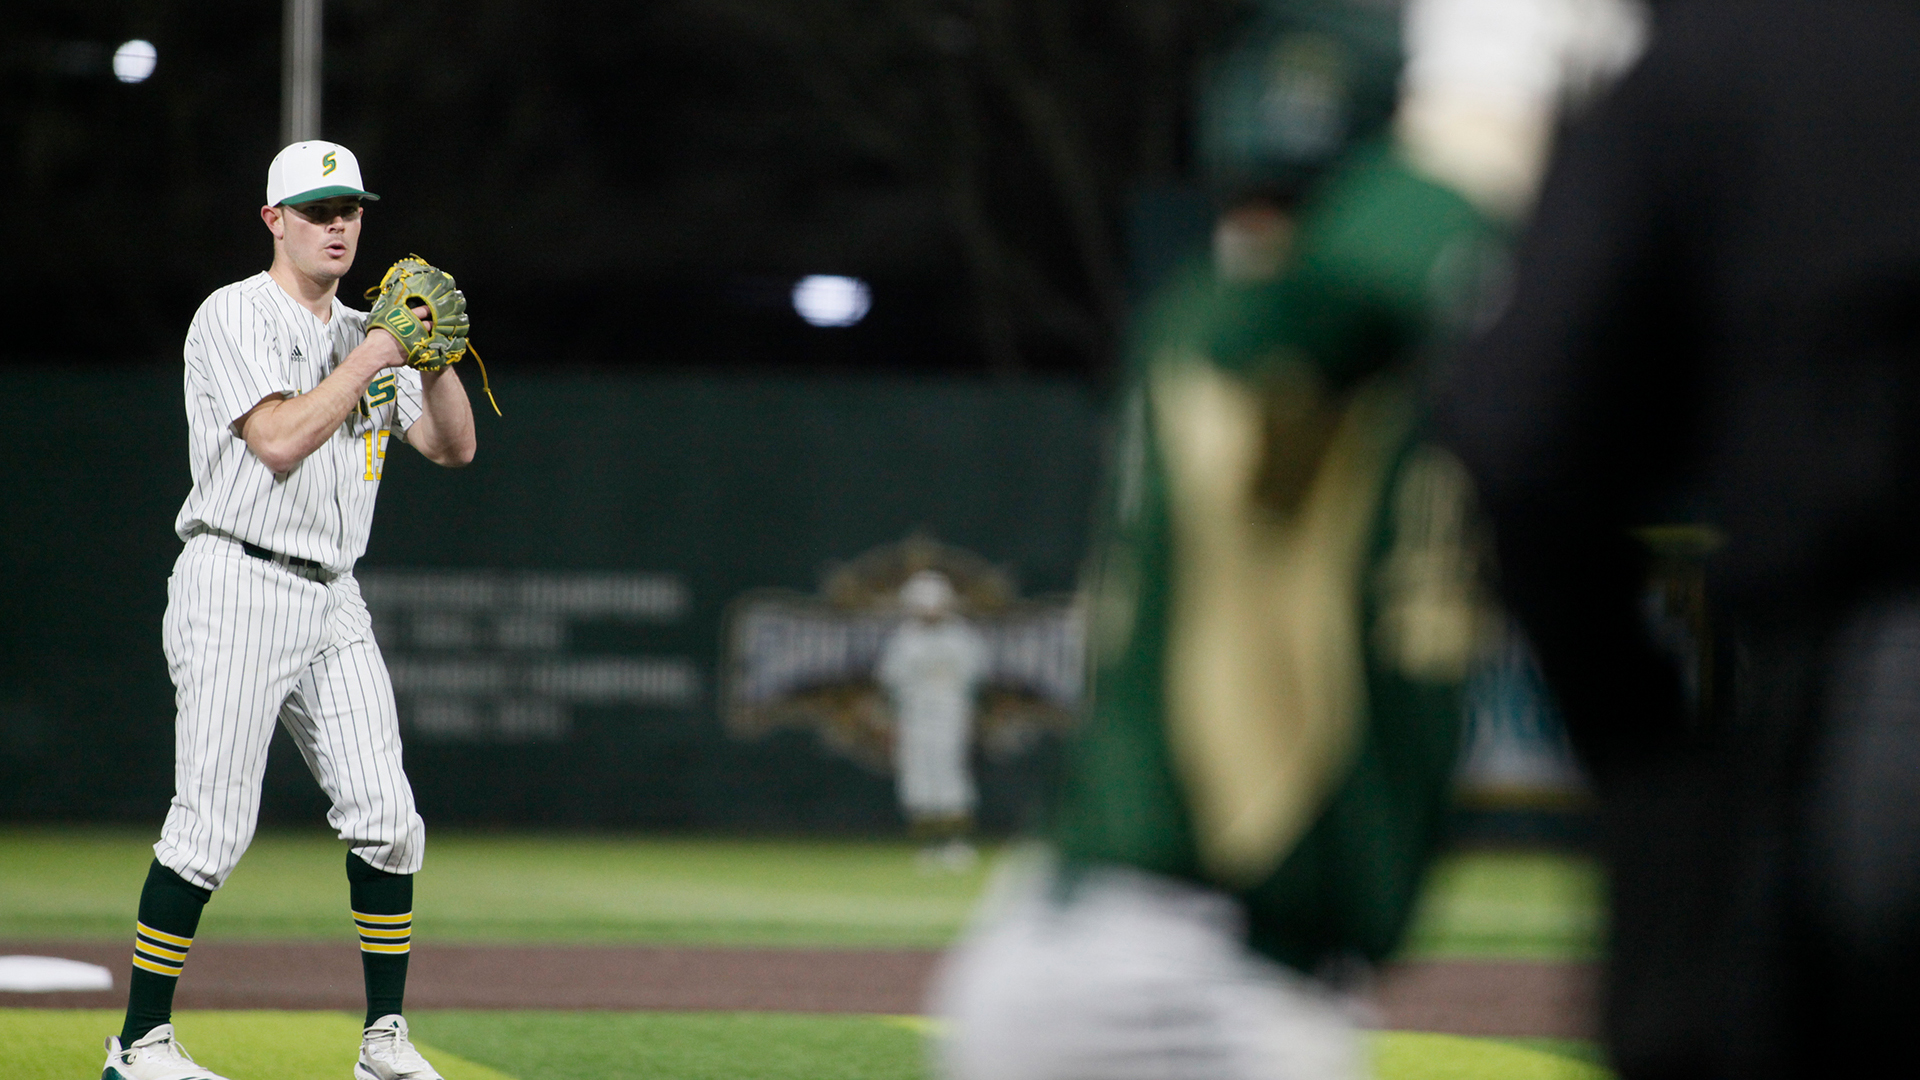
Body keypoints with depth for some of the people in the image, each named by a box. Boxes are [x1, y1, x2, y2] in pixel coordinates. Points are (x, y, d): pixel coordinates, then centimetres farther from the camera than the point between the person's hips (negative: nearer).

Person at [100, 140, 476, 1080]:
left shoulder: (362, 338, 17)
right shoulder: (236, 318, -6)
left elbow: (452, 447, 13)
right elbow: (277, 440, -20)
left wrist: (436, 359, -4)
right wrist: (377, 357, -16)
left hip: (332, 602, 7)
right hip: (238, 585, -7)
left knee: (386, 820, -1)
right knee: (213, 825, -10)